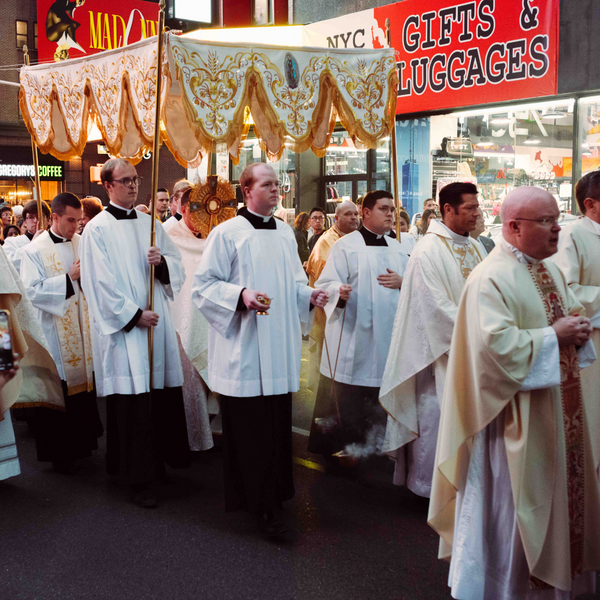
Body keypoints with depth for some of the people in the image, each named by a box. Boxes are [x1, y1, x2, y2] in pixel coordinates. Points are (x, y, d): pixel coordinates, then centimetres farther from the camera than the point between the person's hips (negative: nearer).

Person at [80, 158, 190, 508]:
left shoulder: (150, 223, 13)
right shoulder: (98, 229, -3)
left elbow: (177, 264, 14)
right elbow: (101, 283, -9)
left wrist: (162, 261, -9)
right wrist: (133, 315, -13)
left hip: (157, 322, 5)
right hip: (122, 327, -5)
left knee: (162, 396, 7)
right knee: (132, 403, -3)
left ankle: (158, 463, 24)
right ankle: (140, 479, 6)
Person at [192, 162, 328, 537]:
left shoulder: (285, 233, 13)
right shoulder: (227, 233, -5)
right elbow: (204, 285, -7)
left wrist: (309, 295, 1)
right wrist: (241, 294, -23)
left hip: (279, 347, 6)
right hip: (244, 350, -6)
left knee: (278, 423, 10)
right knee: (250, 427, -3)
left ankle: (276, 492, 25)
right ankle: (263, 506, 6)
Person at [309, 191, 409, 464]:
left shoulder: (396, 249, 15)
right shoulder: (345, 246, -2)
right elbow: (325, 284, -7)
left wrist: (401, 282, -4)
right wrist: (339, 291, -29)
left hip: (388, 337, 5)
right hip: (352, 337, -5)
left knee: (381, 398, 9)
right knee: (345, 400, -3)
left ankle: (374, 447, 22)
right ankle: (337, 449, 10)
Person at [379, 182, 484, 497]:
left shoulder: (475, 248, 10)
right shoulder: (428, 251, -14)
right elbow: (436, 306, -19)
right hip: (440, 350, -7)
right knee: (436, 415, 0)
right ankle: (428, 482, 17)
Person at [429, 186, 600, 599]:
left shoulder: (551, 271, 11)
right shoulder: (490, 279, -19)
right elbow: (496, 343, -28)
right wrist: (553, 336, -20)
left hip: (561, 408, 9)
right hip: (518, 415, -9)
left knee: (561, 491, 19)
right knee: (513, 503, 3)